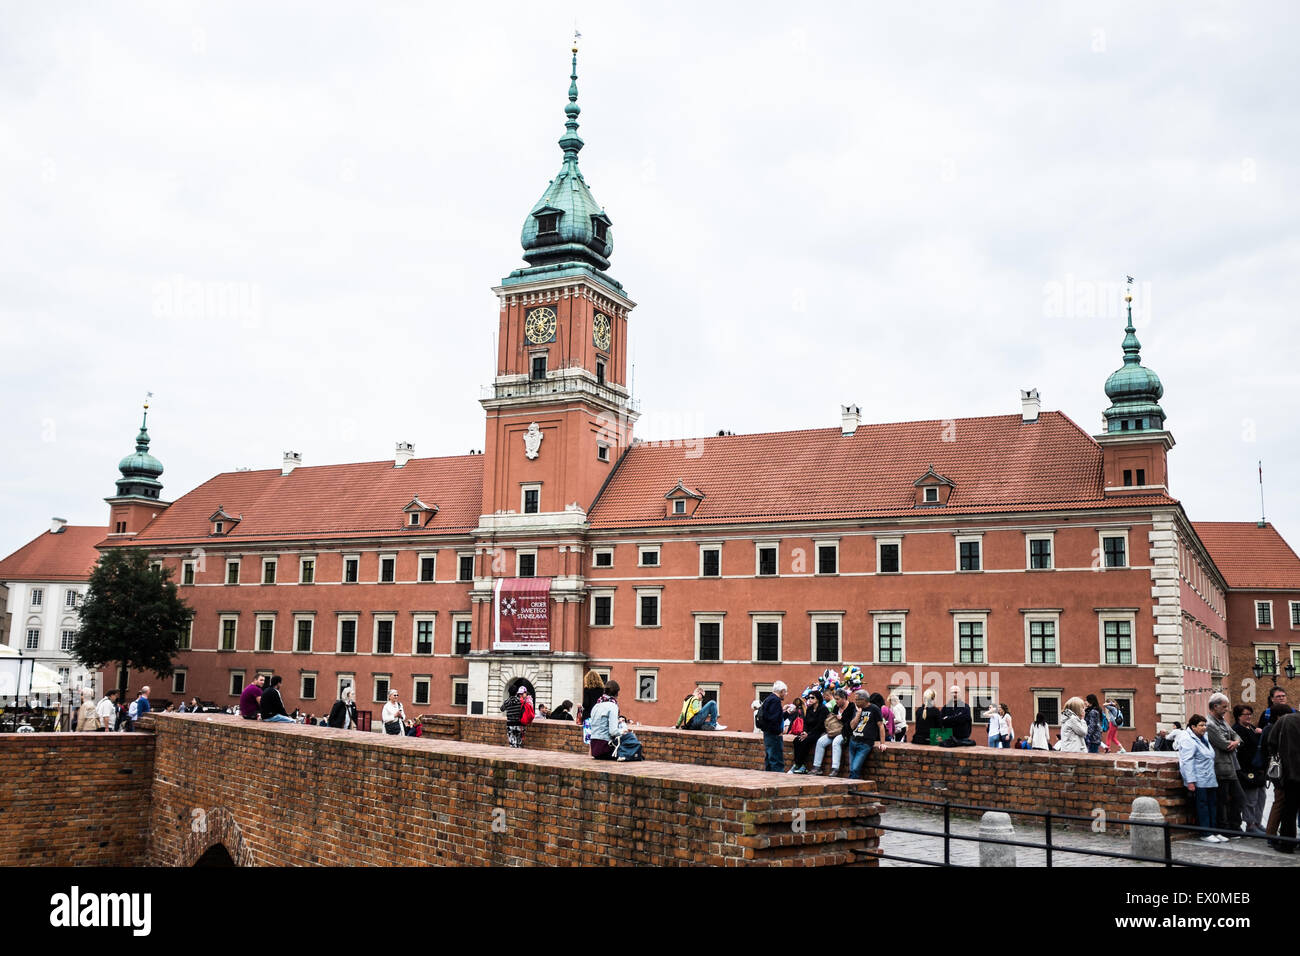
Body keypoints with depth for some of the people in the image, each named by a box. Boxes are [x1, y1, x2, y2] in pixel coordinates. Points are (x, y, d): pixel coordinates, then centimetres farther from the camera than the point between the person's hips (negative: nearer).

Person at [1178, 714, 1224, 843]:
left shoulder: (1203, 738, 17)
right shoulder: (1188, 740, -13)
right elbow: (1187, 762, -18)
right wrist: (1190, 781, -22)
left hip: (1209, 780, 9)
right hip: (1198, 781, -9)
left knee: (1211, 805, 10)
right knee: (1202, 806, -5)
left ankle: (1213, 831, 16)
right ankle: (1205, 834, 0)